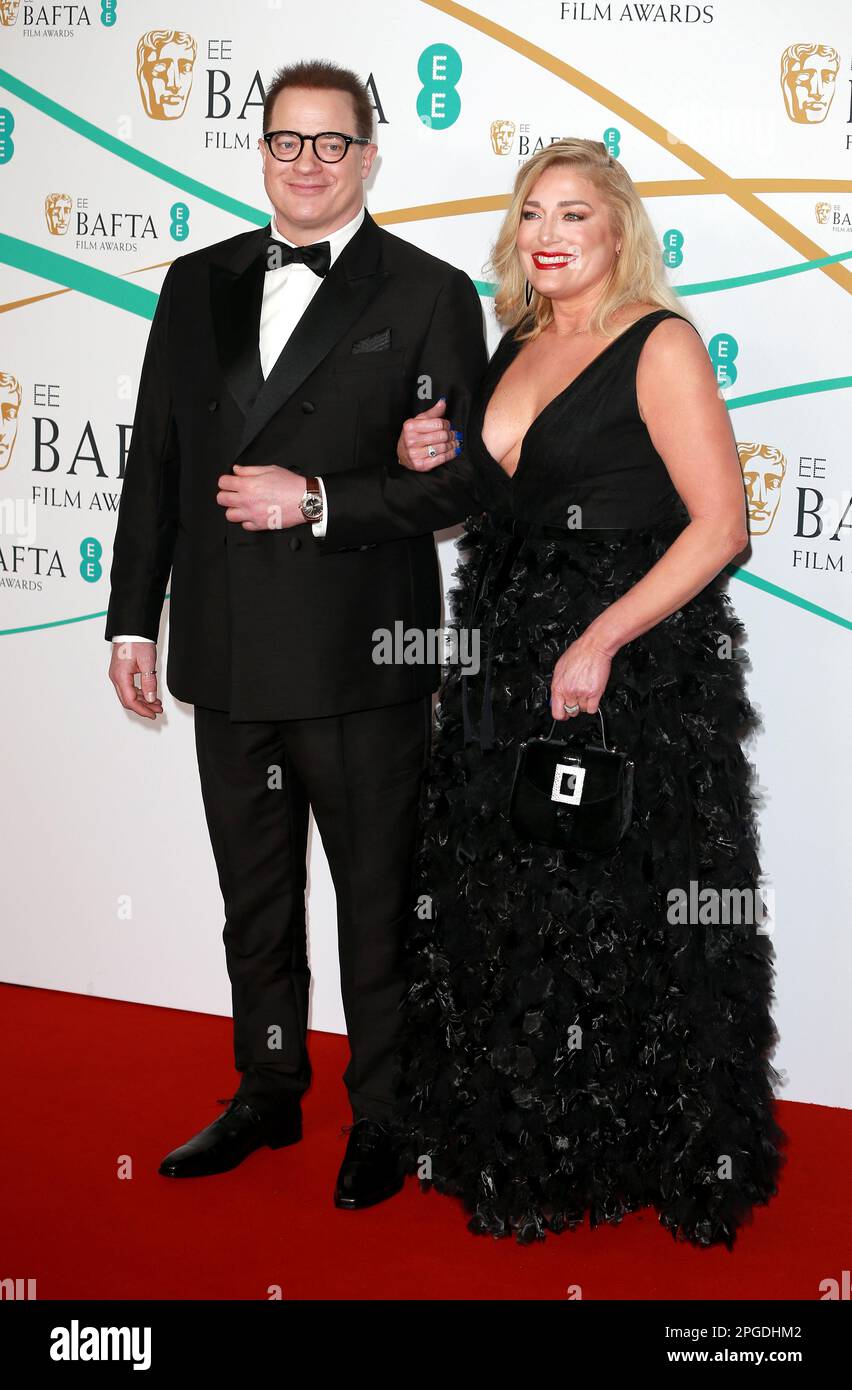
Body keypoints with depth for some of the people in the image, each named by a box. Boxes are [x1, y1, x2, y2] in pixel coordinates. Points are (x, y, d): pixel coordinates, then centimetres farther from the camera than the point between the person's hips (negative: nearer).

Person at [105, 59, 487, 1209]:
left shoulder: (429, 295, -3)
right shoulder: (198, 285, 10)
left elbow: (467, 480, -8)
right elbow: (155, 460, 11)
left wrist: (316, 501, -17)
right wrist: (133, 619, 9)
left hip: (360, 660, -4)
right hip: (227, 654, 5)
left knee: (378, 901, 8)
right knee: (253, 900, 17)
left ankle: (385, 1114, 26)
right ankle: (268, 1094, 35)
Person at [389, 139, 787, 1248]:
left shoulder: (660, 342, -9)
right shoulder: (515, 347, 13)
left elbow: (721, 523, -15)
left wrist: (599, 642, -22)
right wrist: (429, 469, 3)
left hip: (636, 668, -7)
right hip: (508, 657, 7)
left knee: (623, 927, 1)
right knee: (506, 915, 11)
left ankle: (645, 1160, 21)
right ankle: (525, 1151, 30)